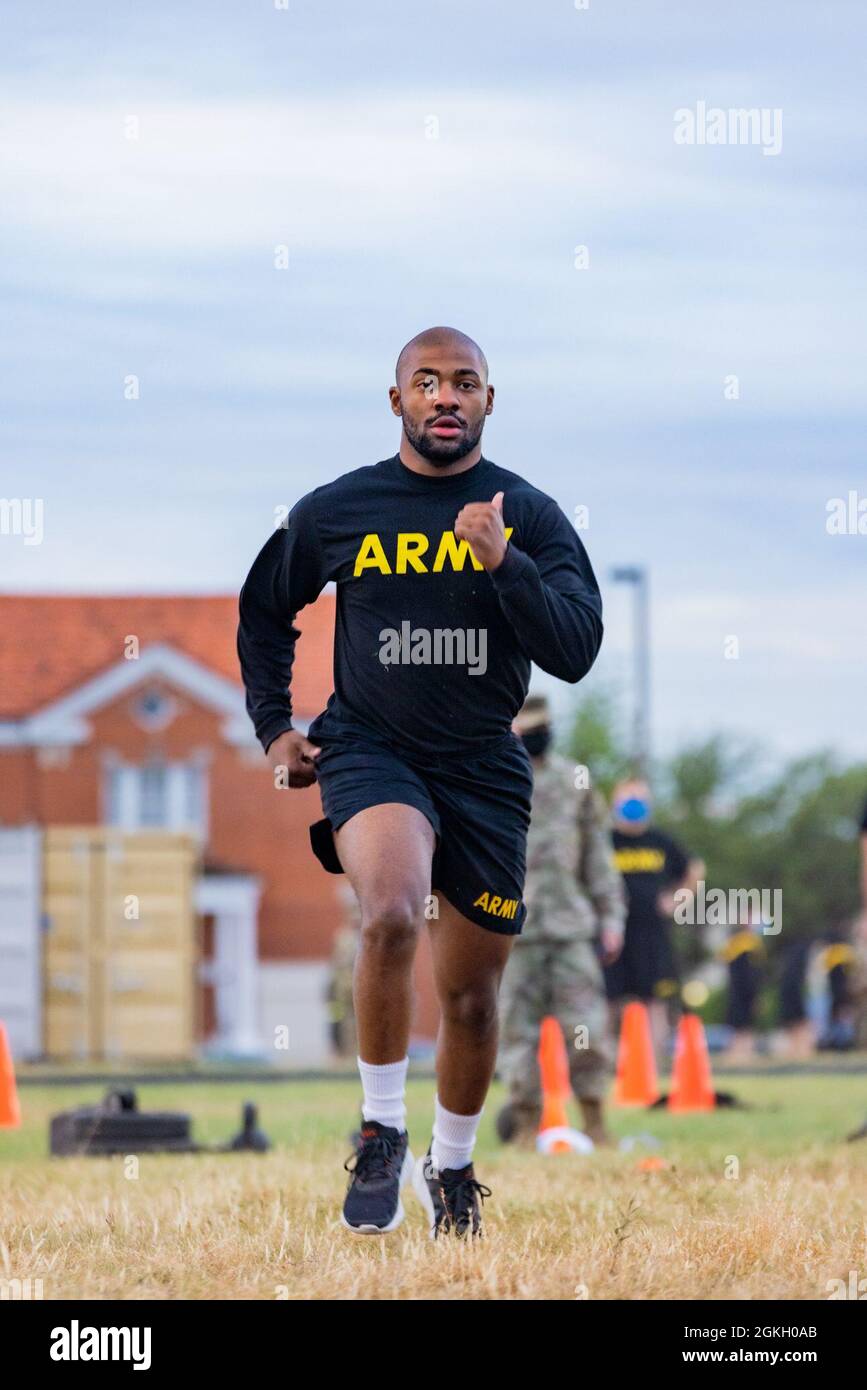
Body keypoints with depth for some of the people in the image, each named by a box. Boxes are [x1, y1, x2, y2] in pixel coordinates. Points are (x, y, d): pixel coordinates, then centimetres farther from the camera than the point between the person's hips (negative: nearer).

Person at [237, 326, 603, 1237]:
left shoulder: (529, 516, -1)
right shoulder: (332, 513, 0)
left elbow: (576, 652, -11)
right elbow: (264, 612, 18)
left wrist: (504, 563, -23)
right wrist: (274, 727, 12)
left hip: (484, 768, 2)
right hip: (370, 749, -2)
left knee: (472, 997, 10)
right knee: (392, 914, -32)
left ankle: (451, 1168, 35)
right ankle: (381, 1135, -17)